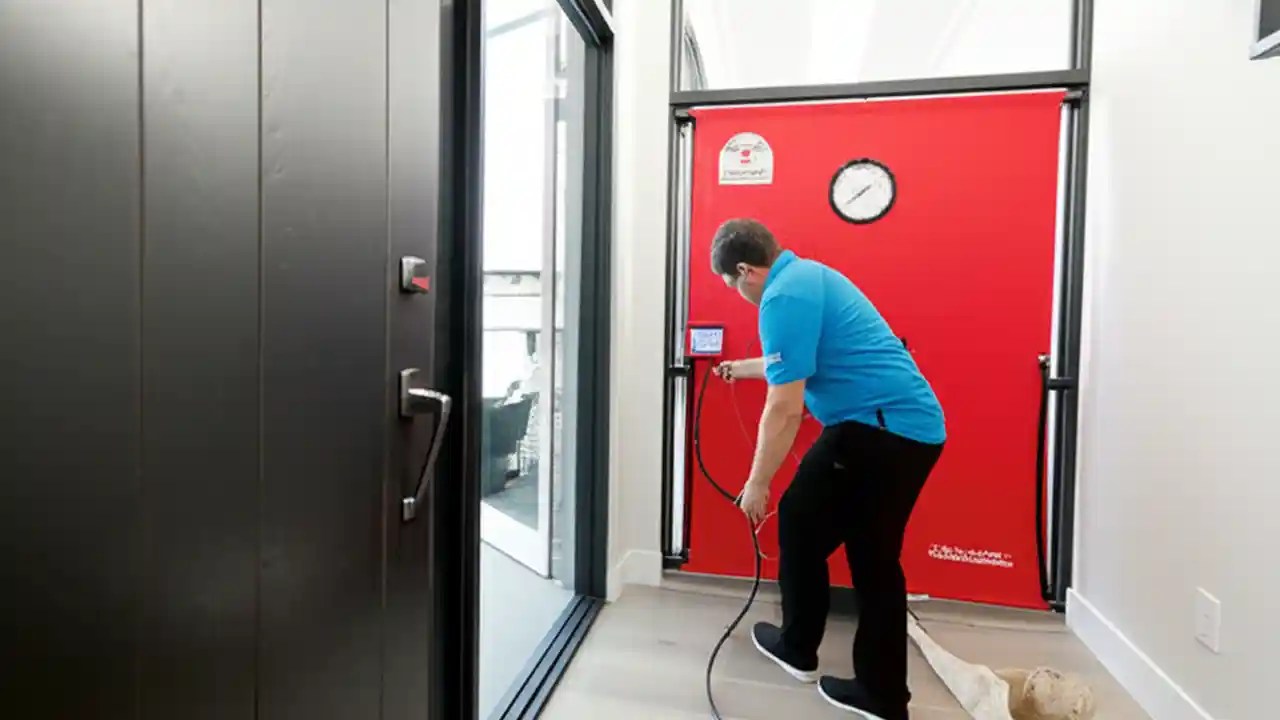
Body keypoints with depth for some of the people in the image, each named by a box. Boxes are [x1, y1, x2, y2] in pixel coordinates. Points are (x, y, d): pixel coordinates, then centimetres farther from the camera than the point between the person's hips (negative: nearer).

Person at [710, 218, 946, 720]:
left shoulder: (783, 298, -15)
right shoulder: (806, 275, 16)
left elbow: (784, 408, -19)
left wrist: (757, 484, -9)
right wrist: (744, 368, 47)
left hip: (880, 427, -10)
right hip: (913, 426, 10)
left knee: (800, 523, 5)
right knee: (874, 557, 14)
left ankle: (799, 650, 27)